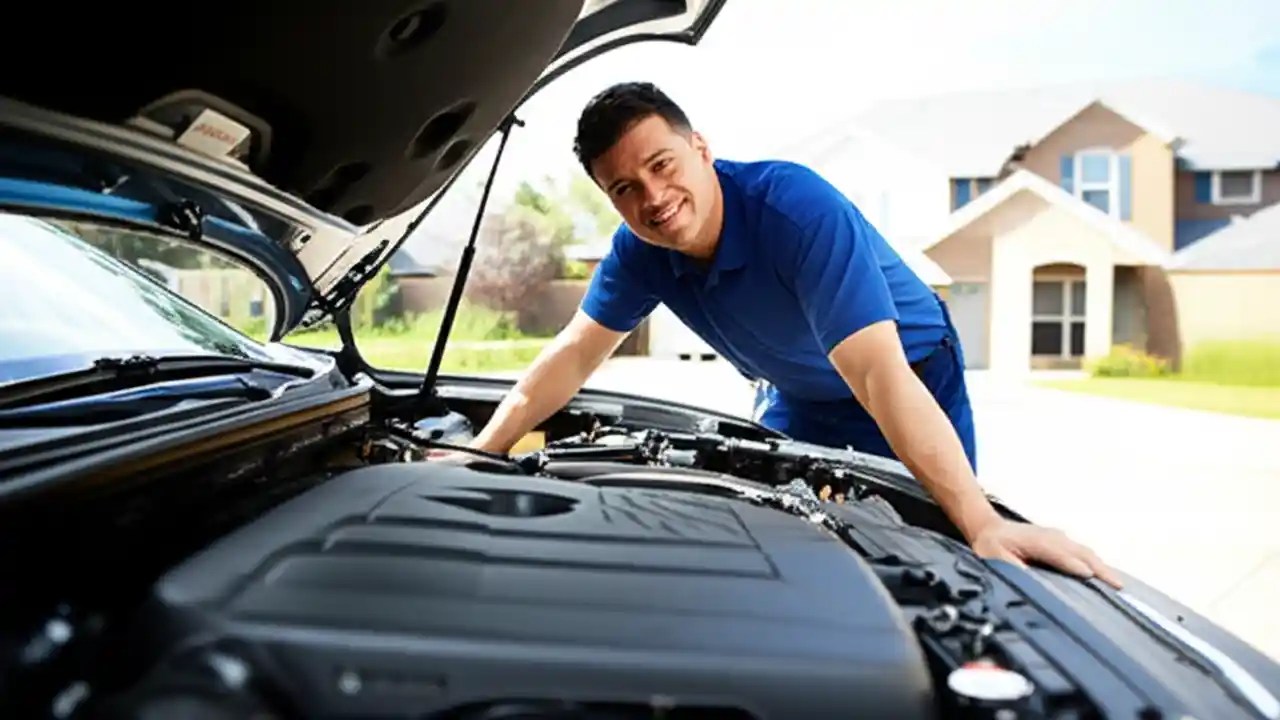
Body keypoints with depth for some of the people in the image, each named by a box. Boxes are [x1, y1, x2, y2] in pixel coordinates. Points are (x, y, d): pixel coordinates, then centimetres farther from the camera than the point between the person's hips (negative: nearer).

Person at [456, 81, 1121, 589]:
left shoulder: (799, 208, -38)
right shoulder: (641, 245, -18)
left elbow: (882, 377, -47)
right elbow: (573, 355, -9)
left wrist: (983, 524, -54)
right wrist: (481, 451, -16)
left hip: (910, 385, -5)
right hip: (797, 403, 6)